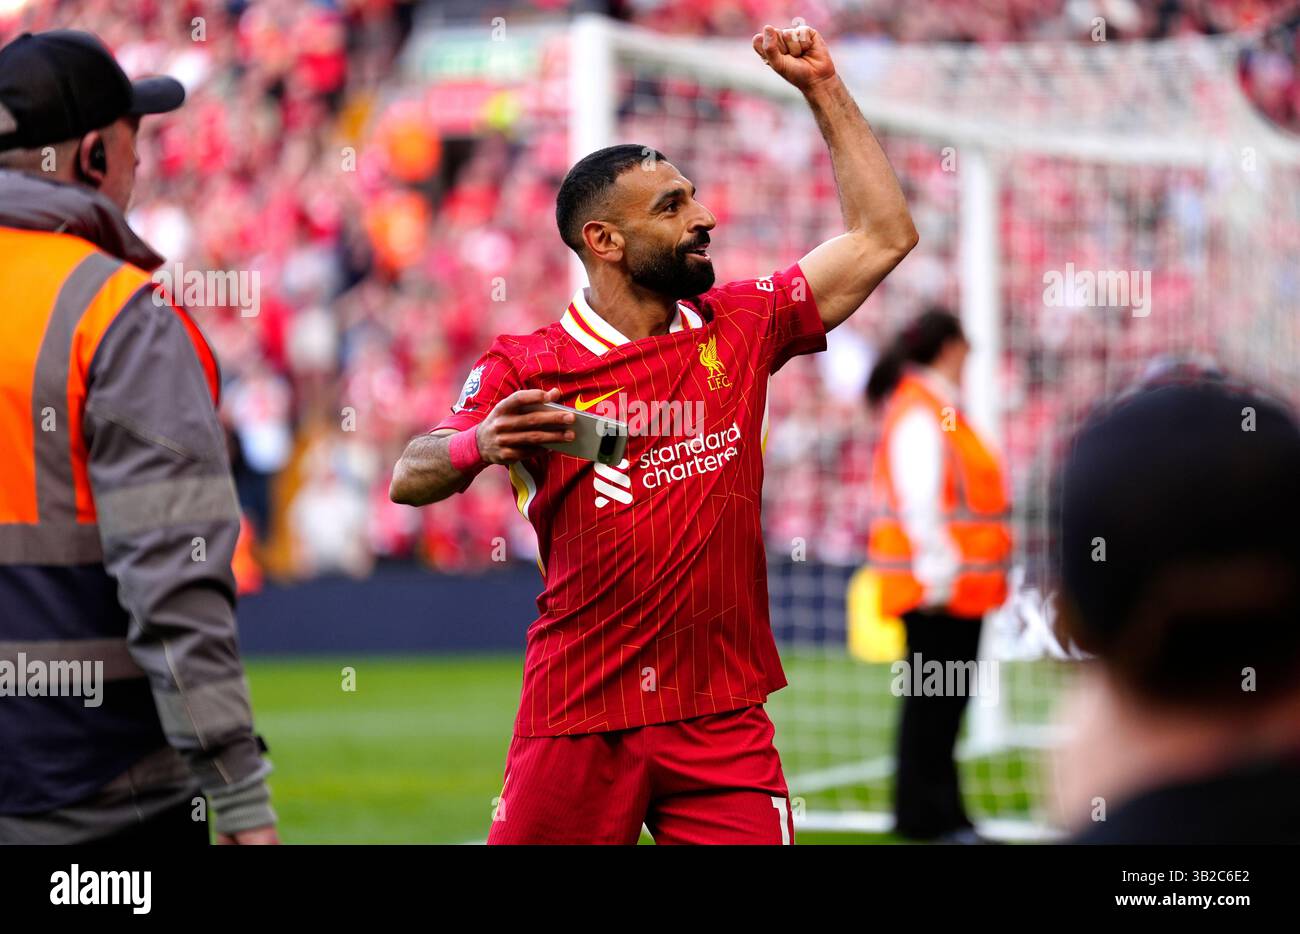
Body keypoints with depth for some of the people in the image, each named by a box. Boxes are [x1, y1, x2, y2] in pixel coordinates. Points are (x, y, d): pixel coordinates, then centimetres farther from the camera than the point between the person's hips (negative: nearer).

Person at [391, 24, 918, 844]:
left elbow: (884, 237, 14)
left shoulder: (737, 329, 10)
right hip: (579, 722, -2)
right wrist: (480, 444, -29)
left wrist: (825, 90, 12)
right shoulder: (529, 368, -1)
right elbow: (410, 481, -7)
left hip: (723, 723, 2)